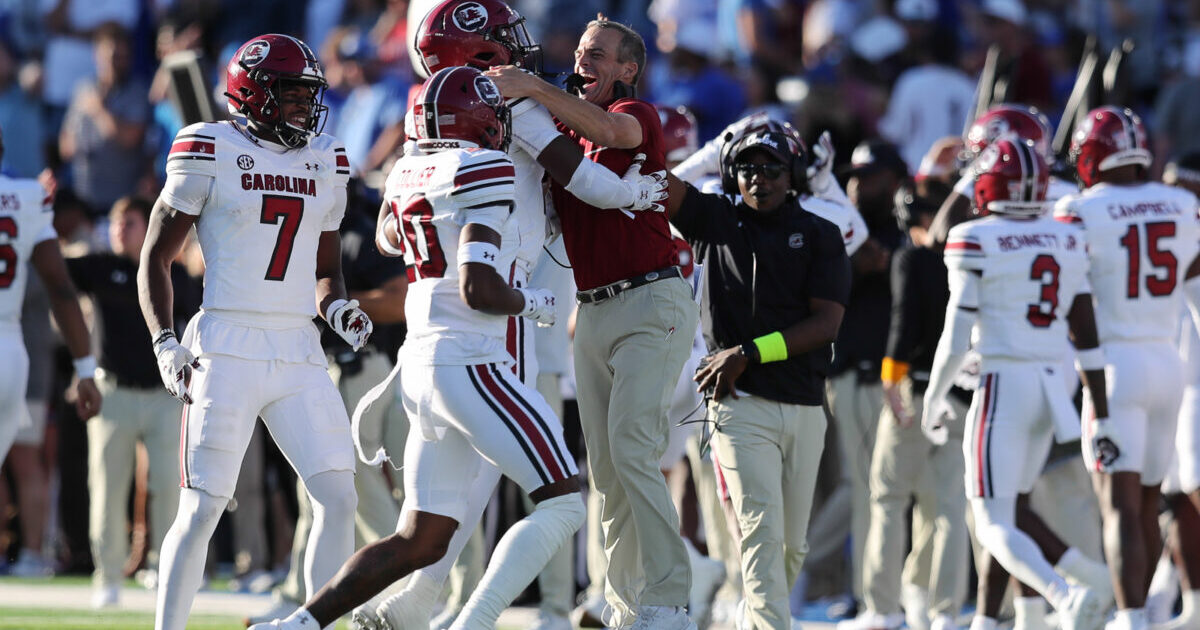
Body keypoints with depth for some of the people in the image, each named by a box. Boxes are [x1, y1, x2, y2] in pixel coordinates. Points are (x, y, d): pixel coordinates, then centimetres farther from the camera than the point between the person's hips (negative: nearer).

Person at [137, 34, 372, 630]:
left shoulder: (325, 163, 13)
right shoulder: (209, 153, -4)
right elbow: (154, 258, 1)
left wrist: (338, 309, 1)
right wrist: (165, 343, -10)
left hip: (299, 355, 5)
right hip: (226, 350, -5)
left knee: (338, 499, -6)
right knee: (201, 510, -6)